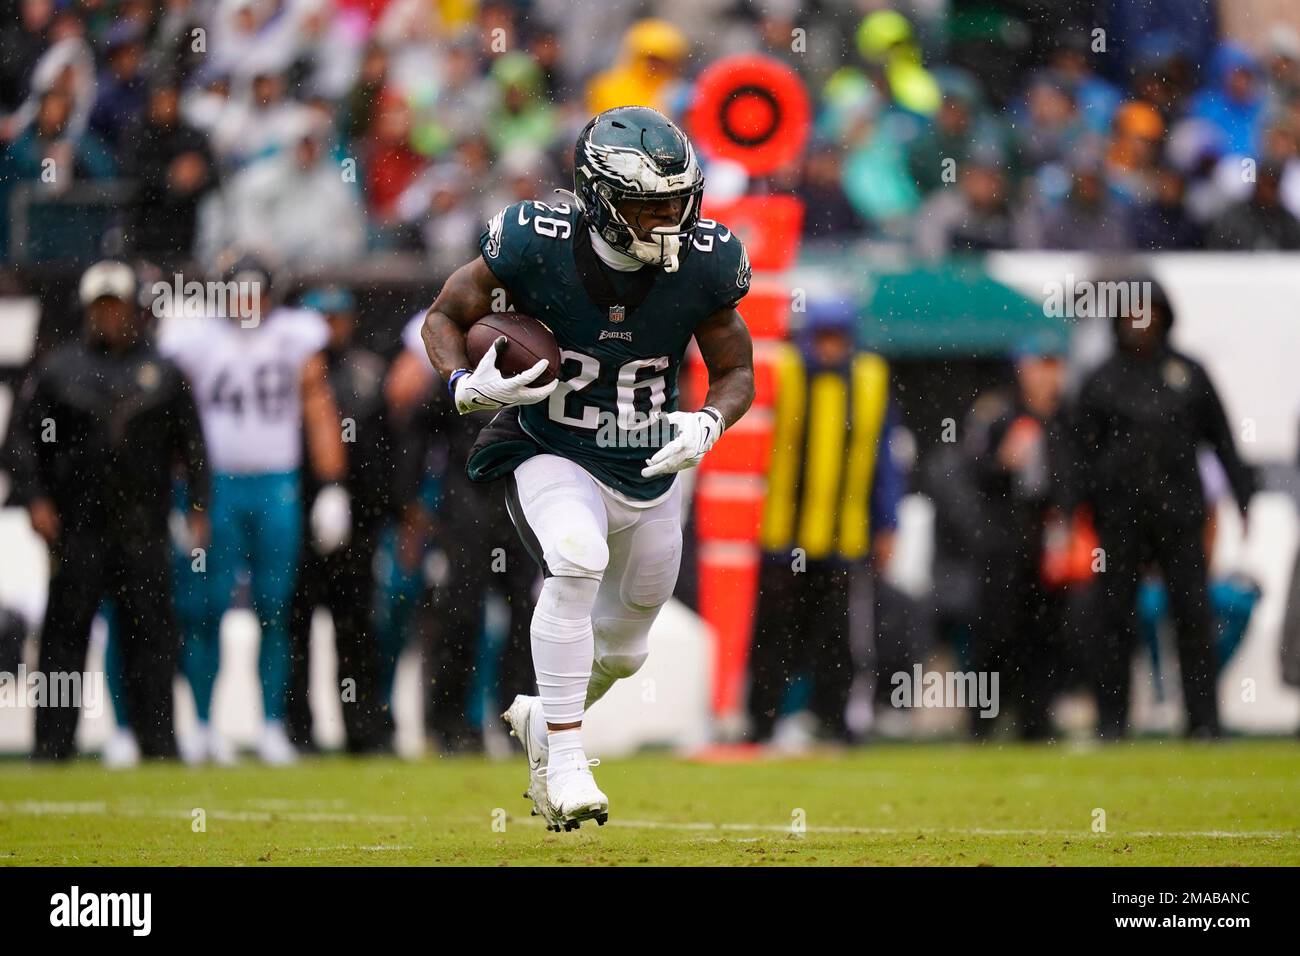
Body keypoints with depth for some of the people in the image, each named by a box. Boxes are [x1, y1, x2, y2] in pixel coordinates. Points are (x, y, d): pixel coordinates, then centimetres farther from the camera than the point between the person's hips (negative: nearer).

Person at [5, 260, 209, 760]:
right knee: (65, 632, -2)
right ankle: (53, 744, 1)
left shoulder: (163, 373, 11)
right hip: (77, 526, -1)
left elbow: (192, 445, 12)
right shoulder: (58, 370, 7)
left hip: (144, 528, 1)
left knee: (150, 634, 2)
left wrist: (199, 507, 3)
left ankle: (158, 744, 6)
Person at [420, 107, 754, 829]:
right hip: (554, 461, -4)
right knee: (578, 560, -35)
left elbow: (737, 372, 0)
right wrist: (467, 385, -25)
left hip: (650, 471, 4)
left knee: (622, 651, 18)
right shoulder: (537, 247, -21)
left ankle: (542, 719, 51)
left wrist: (706, 425, -21)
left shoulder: (703, 263, -14)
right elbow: (445, 316, -6)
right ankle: (567, 762, -26)